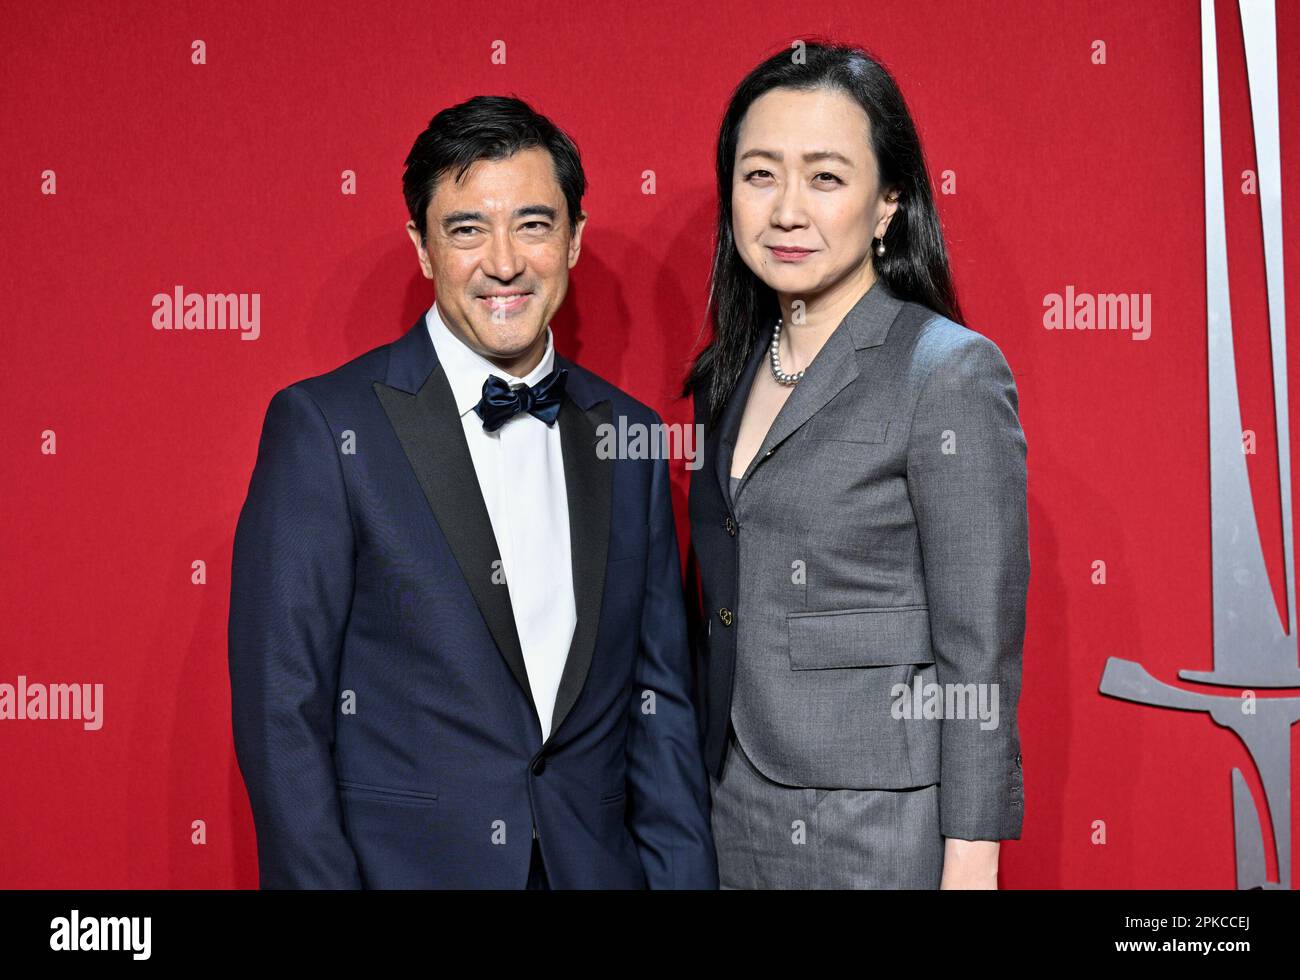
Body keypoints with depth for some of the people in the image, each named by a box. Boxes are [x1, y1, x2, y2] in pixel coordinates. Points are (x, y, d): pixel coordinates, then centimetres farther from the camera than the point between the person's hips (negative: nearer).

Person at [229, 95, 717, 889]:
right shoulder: (323, 427, -10)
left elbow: (660, 701, 6)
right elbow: (282, 711, -11)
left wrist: (682, 877, -1)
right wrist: (318, 879, -16)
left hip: (596, 867, 4)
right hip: (402, 866, -4)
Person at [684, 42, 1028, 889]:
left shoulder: (953, 373, -12)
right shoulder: (728, 375, 8)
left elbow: (980, 654, -14)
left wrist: (968, 865, -15)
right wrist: (698, 804, 14)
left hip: (882, 834, -6)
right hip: (733, 818, 6)